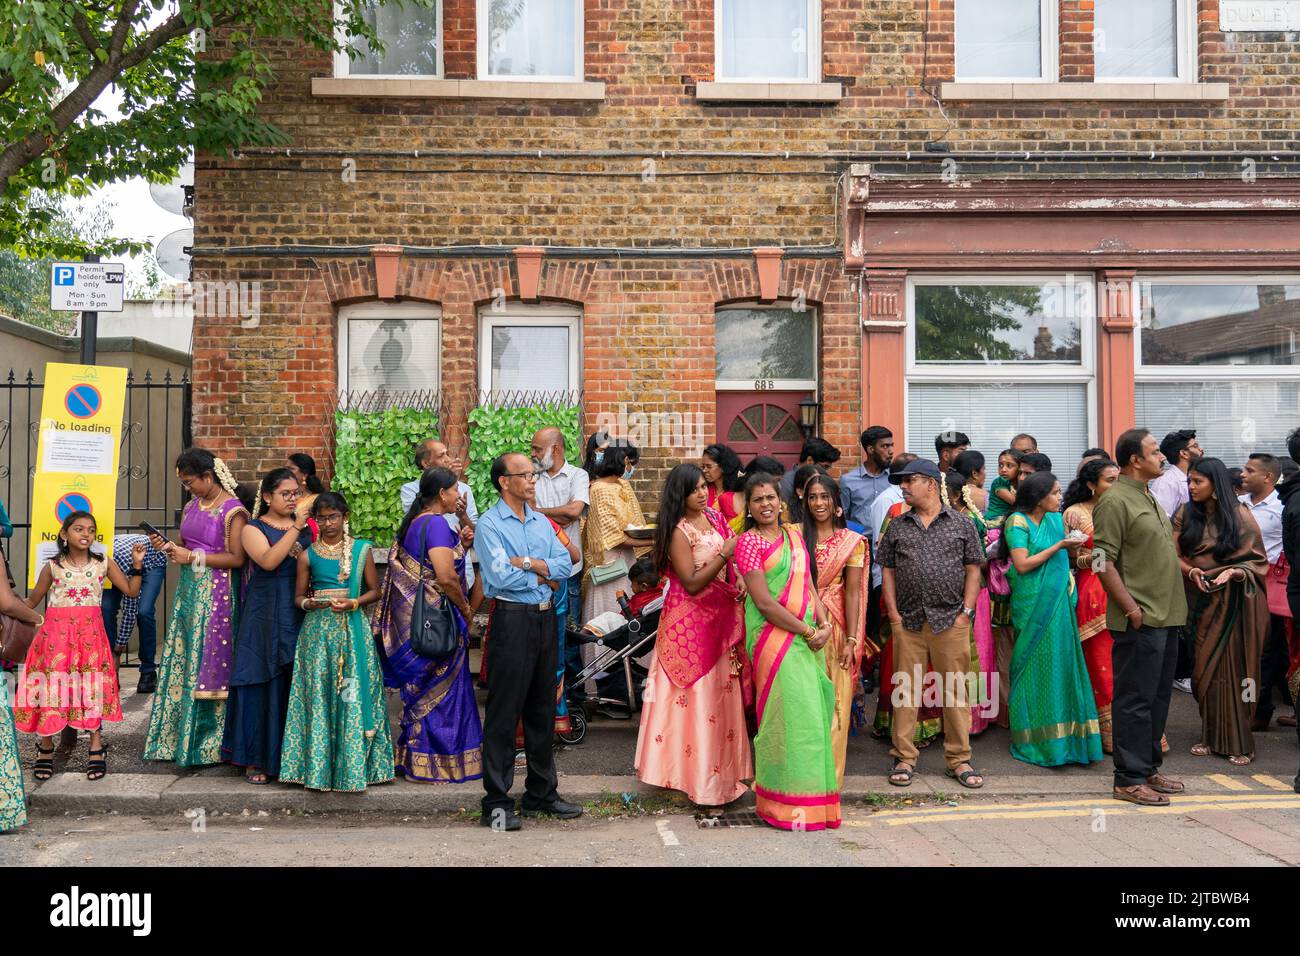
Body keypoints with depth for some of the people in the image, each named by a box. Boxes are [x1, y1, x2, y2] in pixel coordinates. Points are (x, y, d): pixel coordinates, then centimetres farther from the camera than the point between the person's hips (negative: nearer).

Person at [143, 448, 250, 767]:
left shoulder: (233, 510, -11)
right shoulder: (191, 506, 13)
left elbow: (237, 558, -16)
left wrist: (193, 557, -15)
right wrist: (168, 547, 2)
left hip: (215, 596, -7)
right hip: (188, 591, 8)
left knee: (208, 665, -2)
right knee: (182, 662, 9)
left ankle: (207, 744, 8)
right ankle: (177, 738, 19)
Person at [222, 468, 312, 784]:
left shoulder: (308, 525, 12)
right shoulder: (254, 529, 2)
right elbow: (268, 560, -17)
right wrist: (295, 528, -18)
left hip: (302, 615, 3)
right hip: (265, 617, -3)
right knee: (264, 684, -1)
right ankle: (257, 758, 9)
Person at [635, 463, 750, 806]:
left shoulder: (714, 518, 6)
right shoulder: (678, 531, -14)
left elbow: (734, 558, 13)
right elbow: (692, 583, -18)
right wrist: (725, 555, -24)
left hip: (719, 616, 7)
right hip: (689, 620, -7)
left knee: (719, 693, 13)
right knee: (694, 696, 0)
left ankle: (720, 769, 25)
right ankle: (695, 773, 10)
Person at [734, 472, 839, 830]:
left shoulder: (794, 536, 16)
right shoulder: (748, 543, -5)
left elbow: (808, 585, 14)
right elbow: (764, 603, -11)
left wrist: (824, 624, -3)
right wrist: (807, 631, -11)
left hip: (808, 637, 6)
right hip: (774, 637, -6)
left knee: (813, 716, 7)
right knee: (789, 717, -6)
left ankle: (812, 799, 18)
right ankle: (785, 805, 5)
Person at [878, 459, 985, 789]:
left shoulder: (962, 525, 6)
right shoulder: (896, 527, 11)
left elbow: (973, 571, 5)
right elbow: (888, 572, 10)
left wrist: (966, 611, -4)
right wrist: (893, 613, 0)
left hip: (951, 621, -1)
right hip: (907, 622, 2)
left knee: (955, 689, 3)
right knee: (905, 689, 3)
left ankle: (959, 759, 14)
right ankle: (904, 758, 12)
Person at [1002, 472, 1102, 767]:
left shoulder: (1055, 519, 11)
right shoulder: (1018, 521, -8)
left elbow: (1063, 557, 18)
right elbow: (1022, 565, -16)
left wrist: (1072, 548, -3)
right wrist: (1059, 546, -15)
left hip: (1059, 601, 6)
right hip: (1033, 605, -6)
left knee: (1061, 662, 6)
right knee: (1037, 665, 0)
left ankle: (1059, 736, 15)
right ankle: (1034, 739, 10)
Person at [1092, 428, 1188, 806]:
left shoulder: (1147, 496, 17)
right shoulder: (1115, 500, -14)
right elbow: (1103, 562, -18)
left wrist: (1173, 607, 15)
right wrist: (1131, 608, -19)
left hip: (1165, 618, 9)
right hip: (1139, 620, -9)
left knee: (1157, 697, 16)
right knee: (1135, 699, -4)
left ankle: (1148, 768, 26)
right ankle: (1129, 779, 4)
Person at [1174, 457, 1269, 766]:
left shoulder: (1239, 515, -3)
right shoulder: (1185, 515, 4)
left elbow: (1257, 560, 0)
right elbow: (1174, 555, 4)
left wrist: (1233, 572, -18)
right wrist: (1192, 571, -15)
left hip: (1233, 601, -3)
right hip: (1199, 600, 3)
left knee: (1232, 668, -2)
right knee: (1204, 668, 5)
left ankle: (1238, 741, 7)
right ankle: (1210, 736, 15)